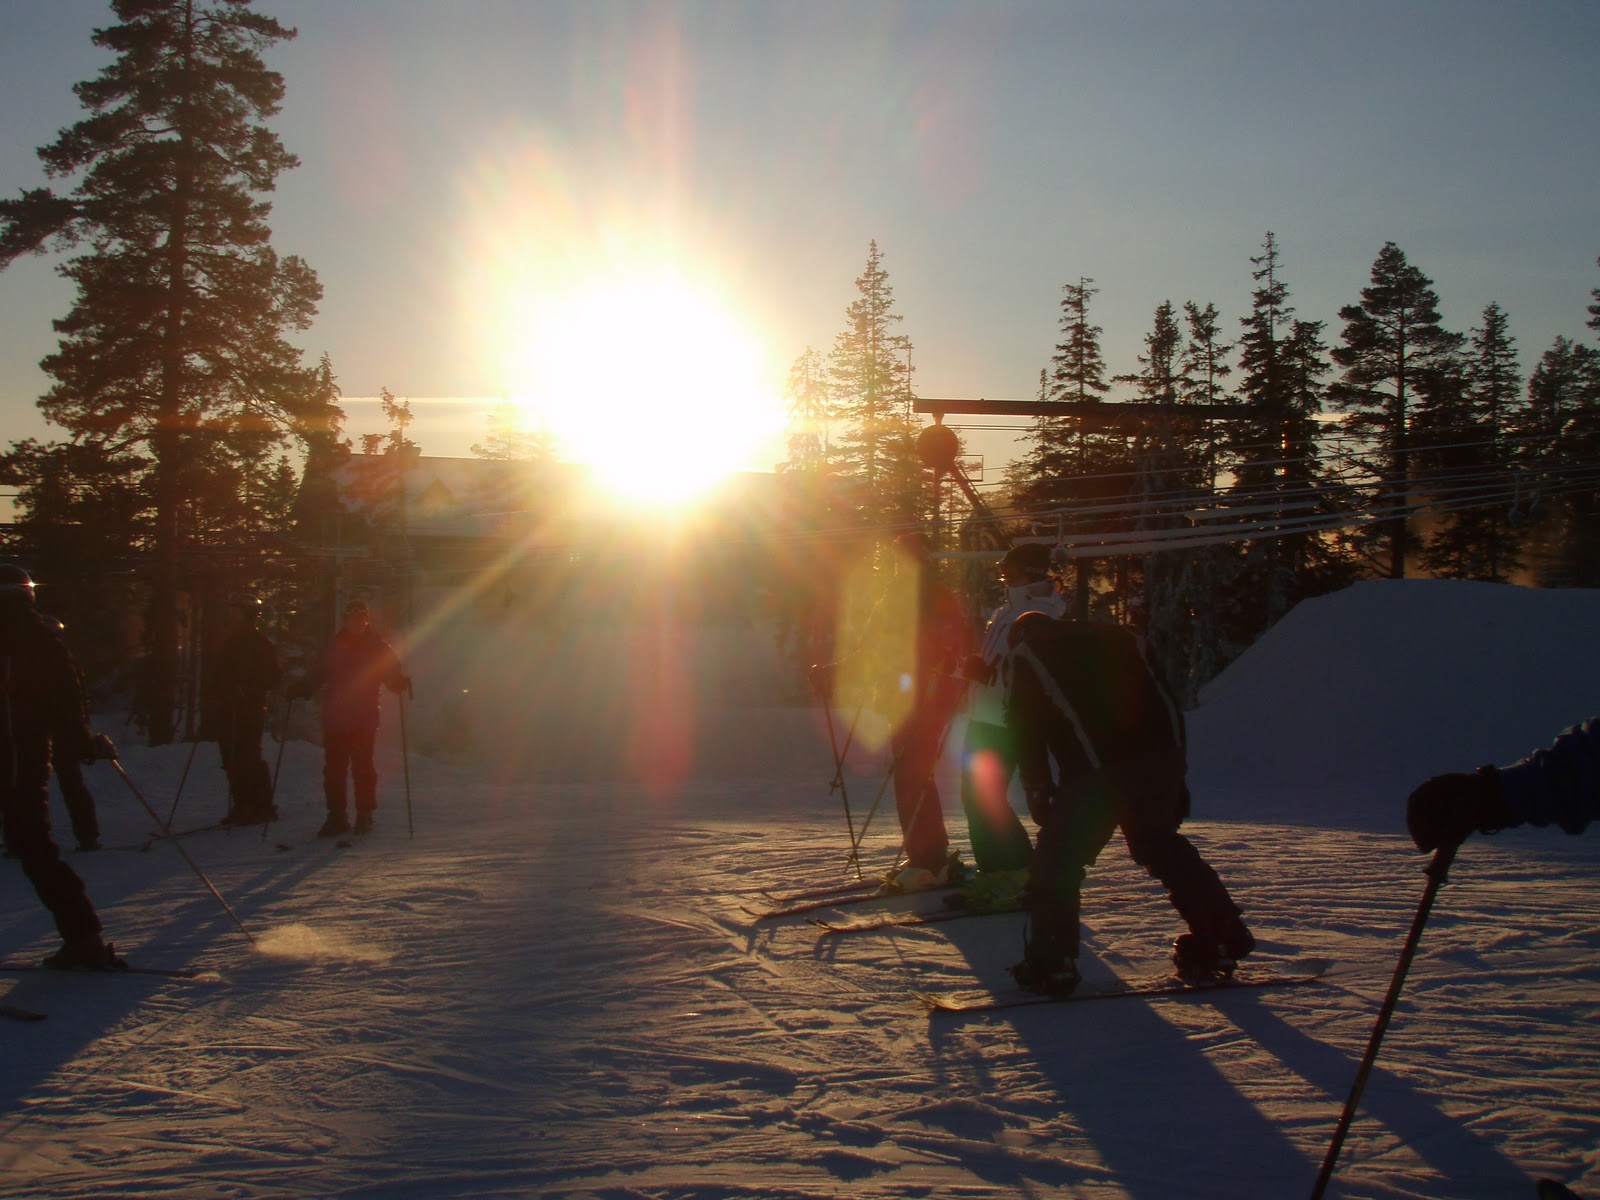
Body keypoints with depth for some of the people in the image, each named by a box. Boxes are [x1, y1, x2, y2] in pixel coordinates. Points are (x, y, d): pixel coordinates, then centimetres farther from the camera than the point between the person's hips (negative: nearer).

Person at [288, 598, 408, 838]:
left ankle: (364, 816, 5)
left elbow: (392, 675, 2)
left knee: (362, 768, -4)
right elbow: (316, 675, 15)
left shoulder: (379, 648, 5)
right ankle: (336, 816, 10)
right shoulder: (333, 648, 12)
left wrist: (401, 683, -20)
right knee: (333, 769, 3)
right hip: (334, 719, 3)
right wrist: (301, 689, -2)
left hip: (364, 721, -3)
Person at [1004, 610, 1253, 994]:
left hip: (1094, 768, -5)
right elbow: (1166, 702, 25)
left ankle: (1050, 962, -1)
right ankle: (1220, 937, 25)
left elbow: (1025, 726, 8)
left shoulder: (1027, 654, 20)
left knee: (1058, 860, 5)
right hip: (1161, 754, 5)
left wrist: (1038, 788, 10)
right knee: (1161, 844, 23)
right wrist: (1176, 774, 25)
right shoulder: (1115, 637, 31)